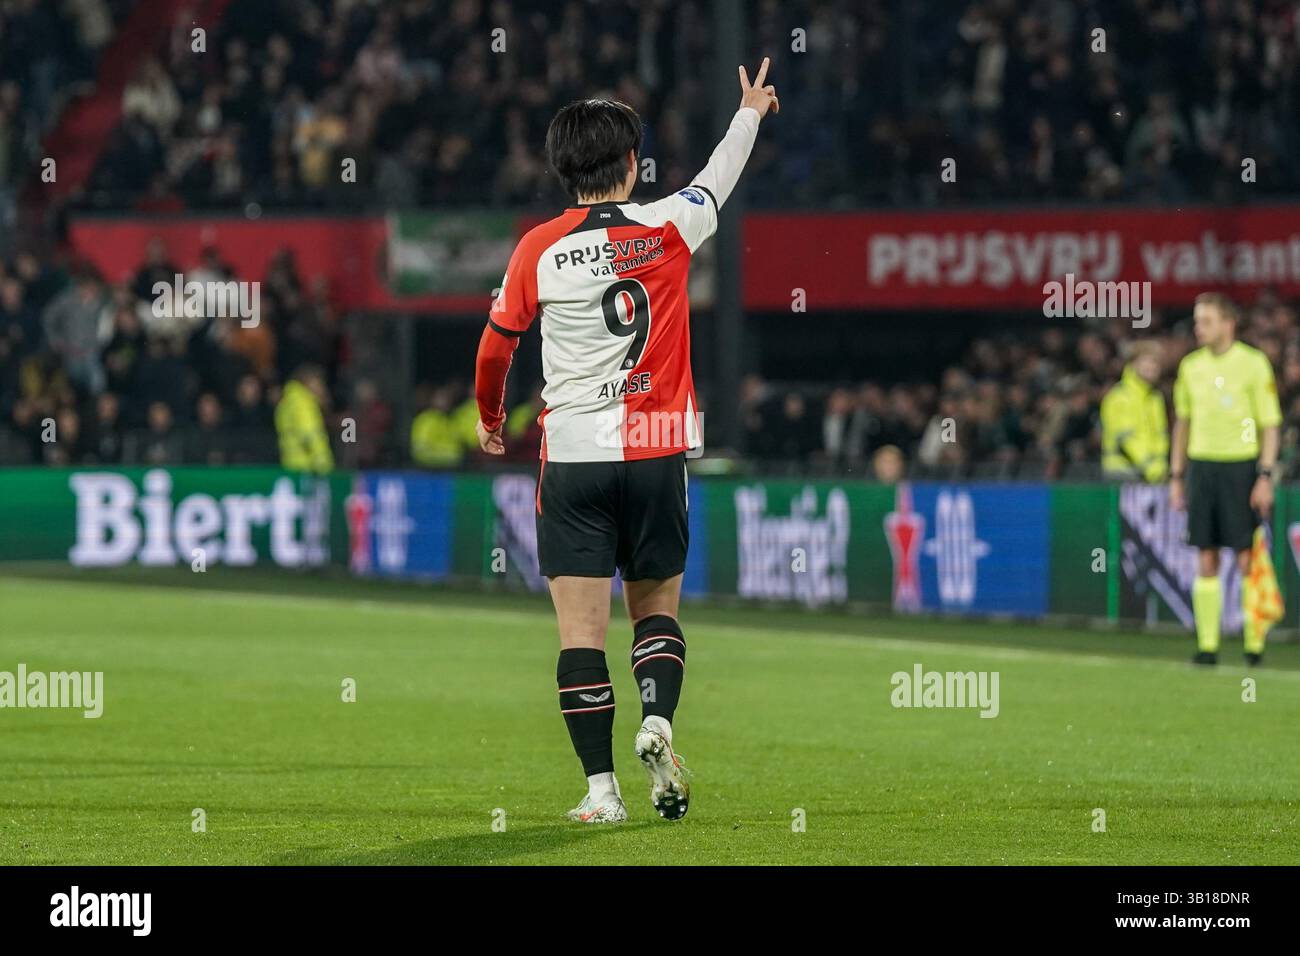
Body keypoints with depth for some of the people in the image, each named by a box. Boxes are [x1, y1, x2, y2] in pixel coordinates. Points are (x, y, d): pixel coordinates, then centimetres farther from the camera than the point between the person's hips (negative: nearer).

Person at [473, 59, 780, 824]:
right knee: (657, 609, 16)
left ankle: (601, 787, -6)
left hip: (574, 457, -1)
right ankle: (658, 721, -11)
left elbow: (497, 345, 10)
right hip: (656, 453, 1)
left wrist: (490, 419, 30)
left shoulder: (538, 250, -3)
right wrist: (751, 112, 40)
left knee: (583, 628, 0)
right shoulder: (667, 228, -2)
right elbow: (719, 179, 20)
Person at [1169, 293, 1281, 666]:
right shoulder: (1191, 366, 10)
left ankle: (1255, 644, 2)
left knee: (1247, 559, -4)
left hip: (1241, 467, -4)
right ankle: (1207, 645, 5)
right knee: (1205, 561, 2)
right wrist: (1176, 477, 12)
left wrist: (1265, 477, -10)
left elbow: (1270, 425, -3)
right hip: (1201, 465, 4)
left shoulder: (1254, 364, -4)